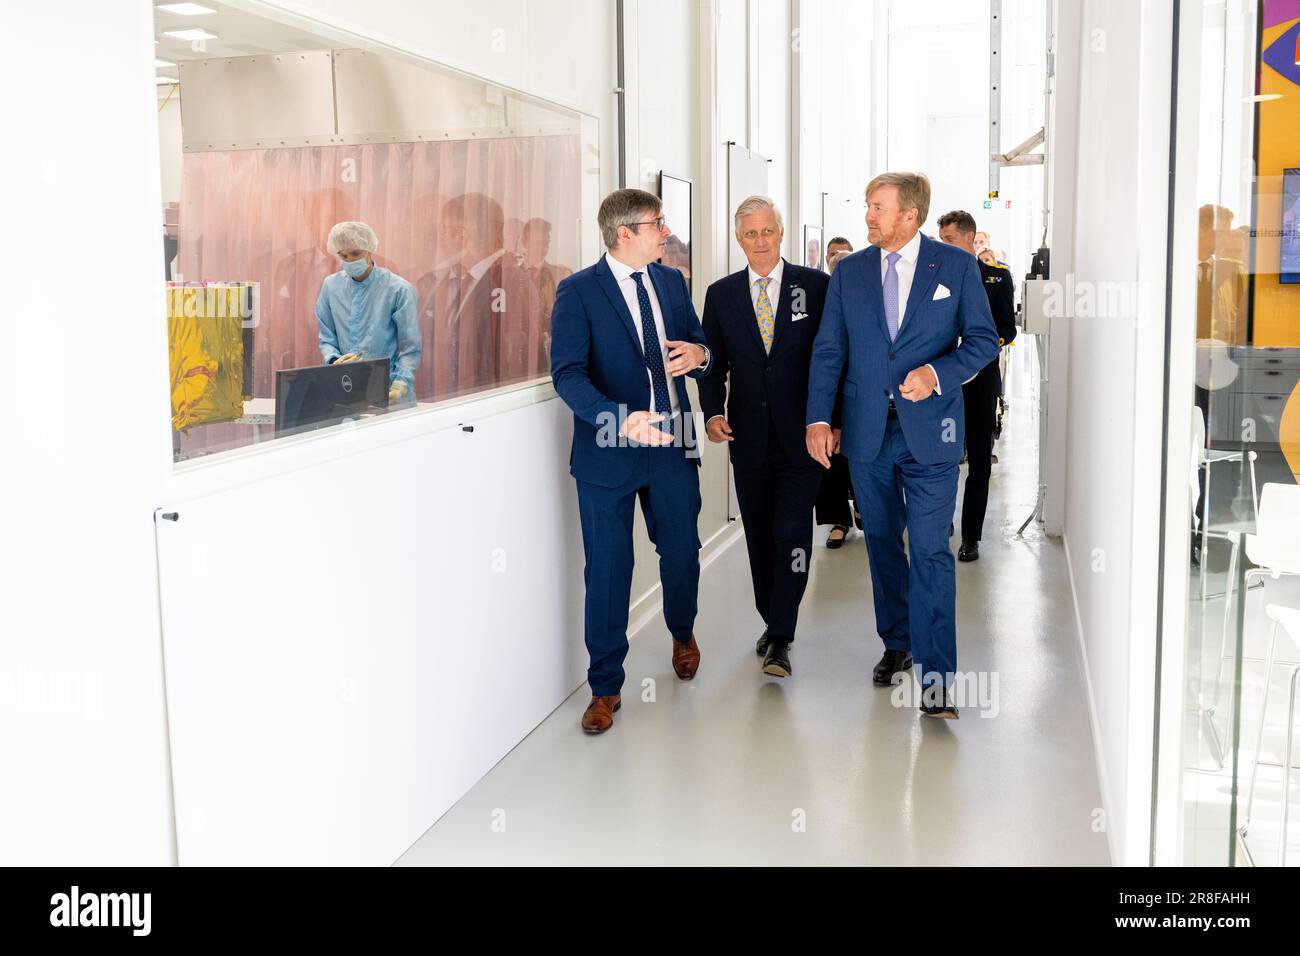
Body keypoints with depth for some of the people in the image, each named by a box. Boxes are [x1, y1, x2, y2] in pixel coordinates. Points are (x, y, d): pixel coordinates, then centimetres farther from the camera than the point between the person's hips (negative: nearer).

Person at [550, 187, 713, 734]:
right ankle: (605, 688, 17)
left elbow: (699, 342, 19)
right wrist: (621, 419, -35)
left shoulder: (672, 282, 8)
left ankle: (682, 634, 46)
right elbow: (568, 375, -19)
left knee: (682, 554, 15)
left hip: (672, 444, 5)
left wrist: (699, 353, -7)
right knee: (607, 571, 3)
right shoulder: (578, 293, -9)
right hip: (609, 450, -4)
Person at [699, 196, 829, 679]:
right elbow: (714, 362, 9)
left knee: (791, 535, -8)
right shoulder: (721, 294, 7)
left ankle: (781, 638, -2)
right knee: (760, 536, 11)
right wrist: (713, 412, -7)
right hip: (748, 436, 3)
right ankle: (772, 622, 27)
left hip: (802, 435, -3)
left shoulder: (816, 285, -1)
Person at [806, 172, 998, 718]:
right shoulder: (849, 272, 7)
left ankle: (936, 675, -2)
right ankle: (897, 644, 31)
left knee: (931, 551, -7)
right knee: (882, 544, 14)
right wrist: (818, 418, -4)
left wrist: (937, 373, -17)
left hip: (930, 431, -3)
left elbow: (983, 340, 1)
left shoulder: (956, 266, -1)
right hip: (867, 431, 4)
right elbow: (828, 350, 6)